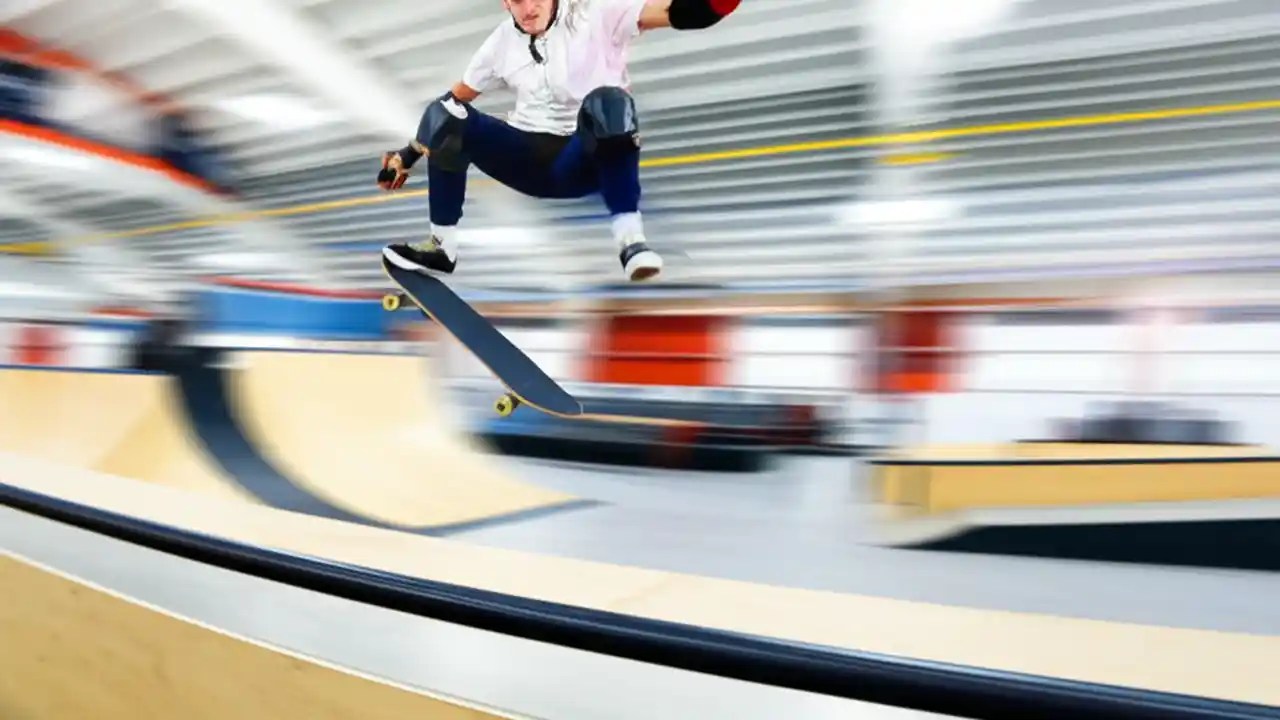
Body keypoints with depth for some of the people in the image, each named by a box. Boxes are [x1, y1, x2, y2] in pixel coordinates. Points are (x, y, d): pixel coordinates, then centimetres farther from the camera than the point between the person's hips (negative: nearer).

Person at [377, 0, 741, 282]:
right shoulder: (503, 41, 8)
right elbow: (456, 98, 16)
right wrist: (410, 152, 14)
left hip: (585, 161, -4)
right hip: (529, 159, 4)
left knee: (607, 103, -35)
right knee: (443, 117, -15)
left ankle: (629, 239, -37)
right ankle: (441, 246, -7)